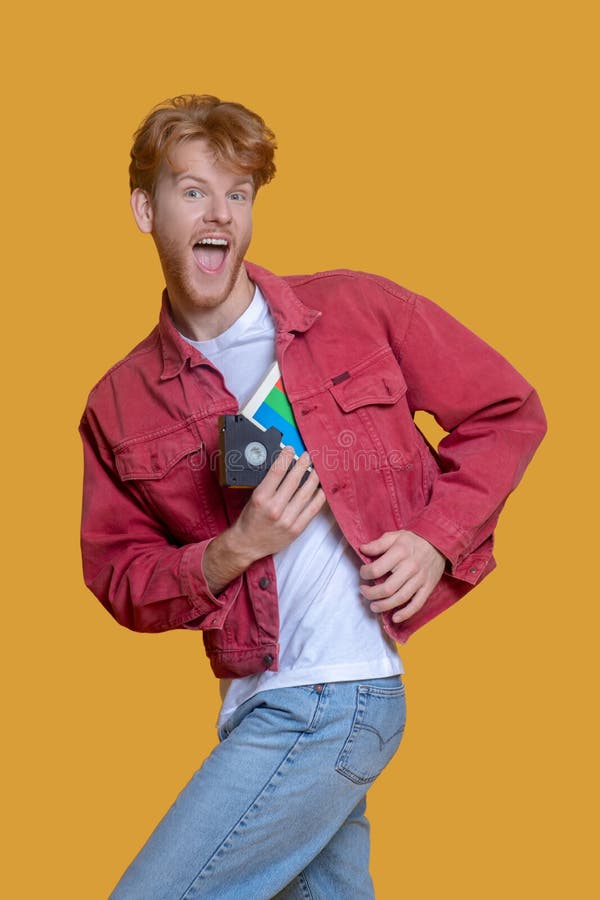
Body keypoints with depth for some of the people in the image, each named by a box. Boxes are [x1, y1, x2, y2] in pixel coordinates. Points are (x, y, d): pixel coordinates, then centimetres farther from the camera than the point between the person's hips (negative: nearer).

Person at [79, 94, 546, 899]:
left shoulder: (358, 310, -4)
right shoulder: (119, 405, 4)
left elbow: (510, 412, 3)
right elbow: (117, 579, 4)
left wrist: (435, 539, -10)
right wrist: (232, 552, -14)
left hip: (335, 700, -5)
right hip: (258, 703, 5)